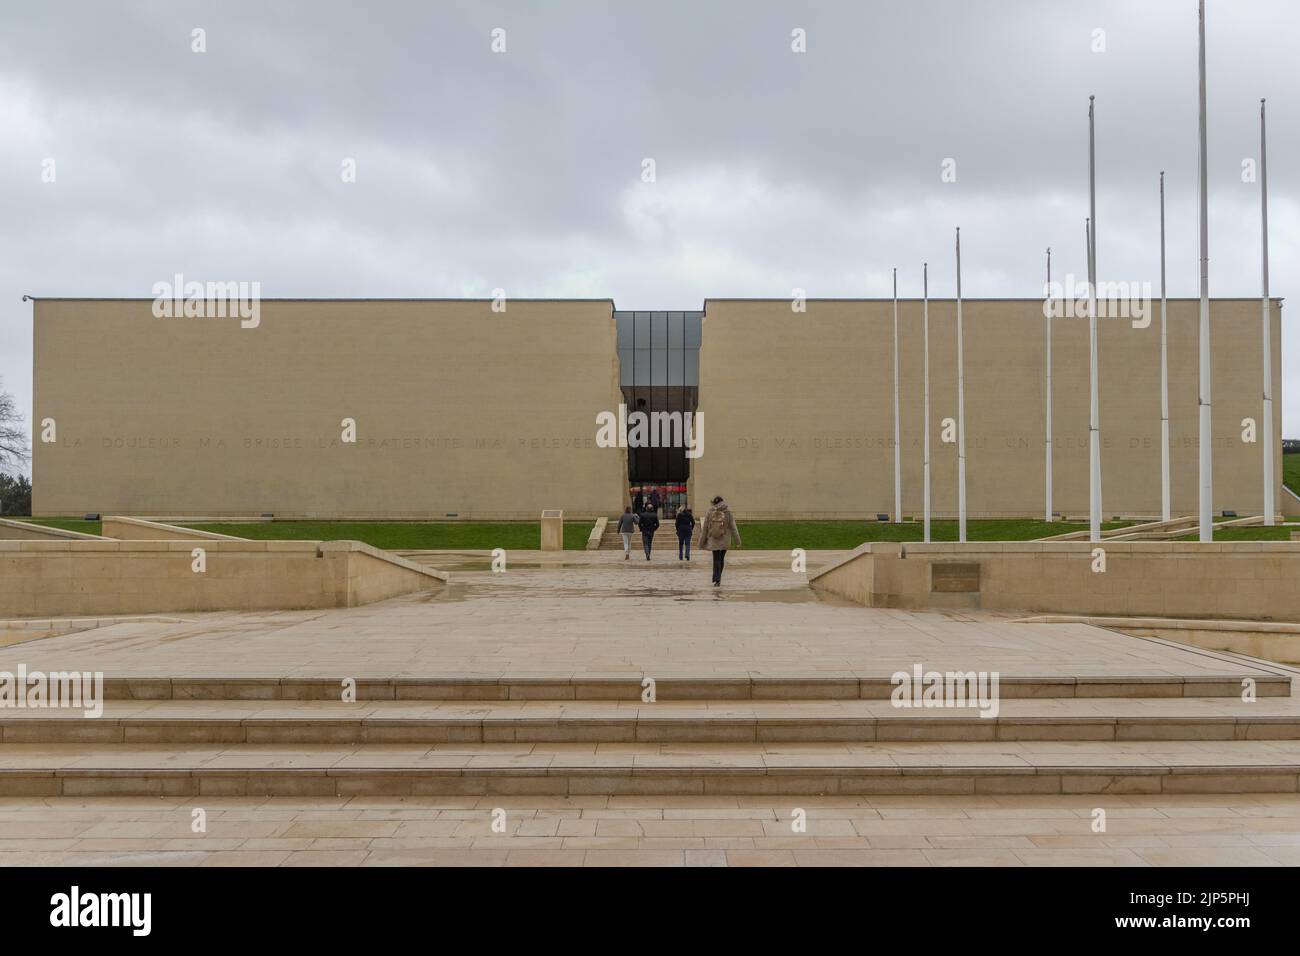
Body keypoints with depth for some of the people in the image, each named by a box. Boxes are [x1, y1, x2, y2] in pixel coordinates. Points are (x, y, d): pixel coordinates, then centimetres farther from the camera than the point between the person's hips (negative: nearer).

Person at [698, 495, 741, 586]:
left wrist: (702, 543, 6)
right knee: (721, 559, 15)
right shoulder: (728, 512, -6)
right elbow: (733, 528, -5)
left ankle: (717, 580, -6)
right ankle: (717, 578, 22)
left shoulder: (709, 513, -5)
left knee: (716, 560, 5)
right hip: (725, 541, 0)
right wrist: (738, 541, 1)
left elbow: (704, 528, -1)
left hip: (714, 541, 0)